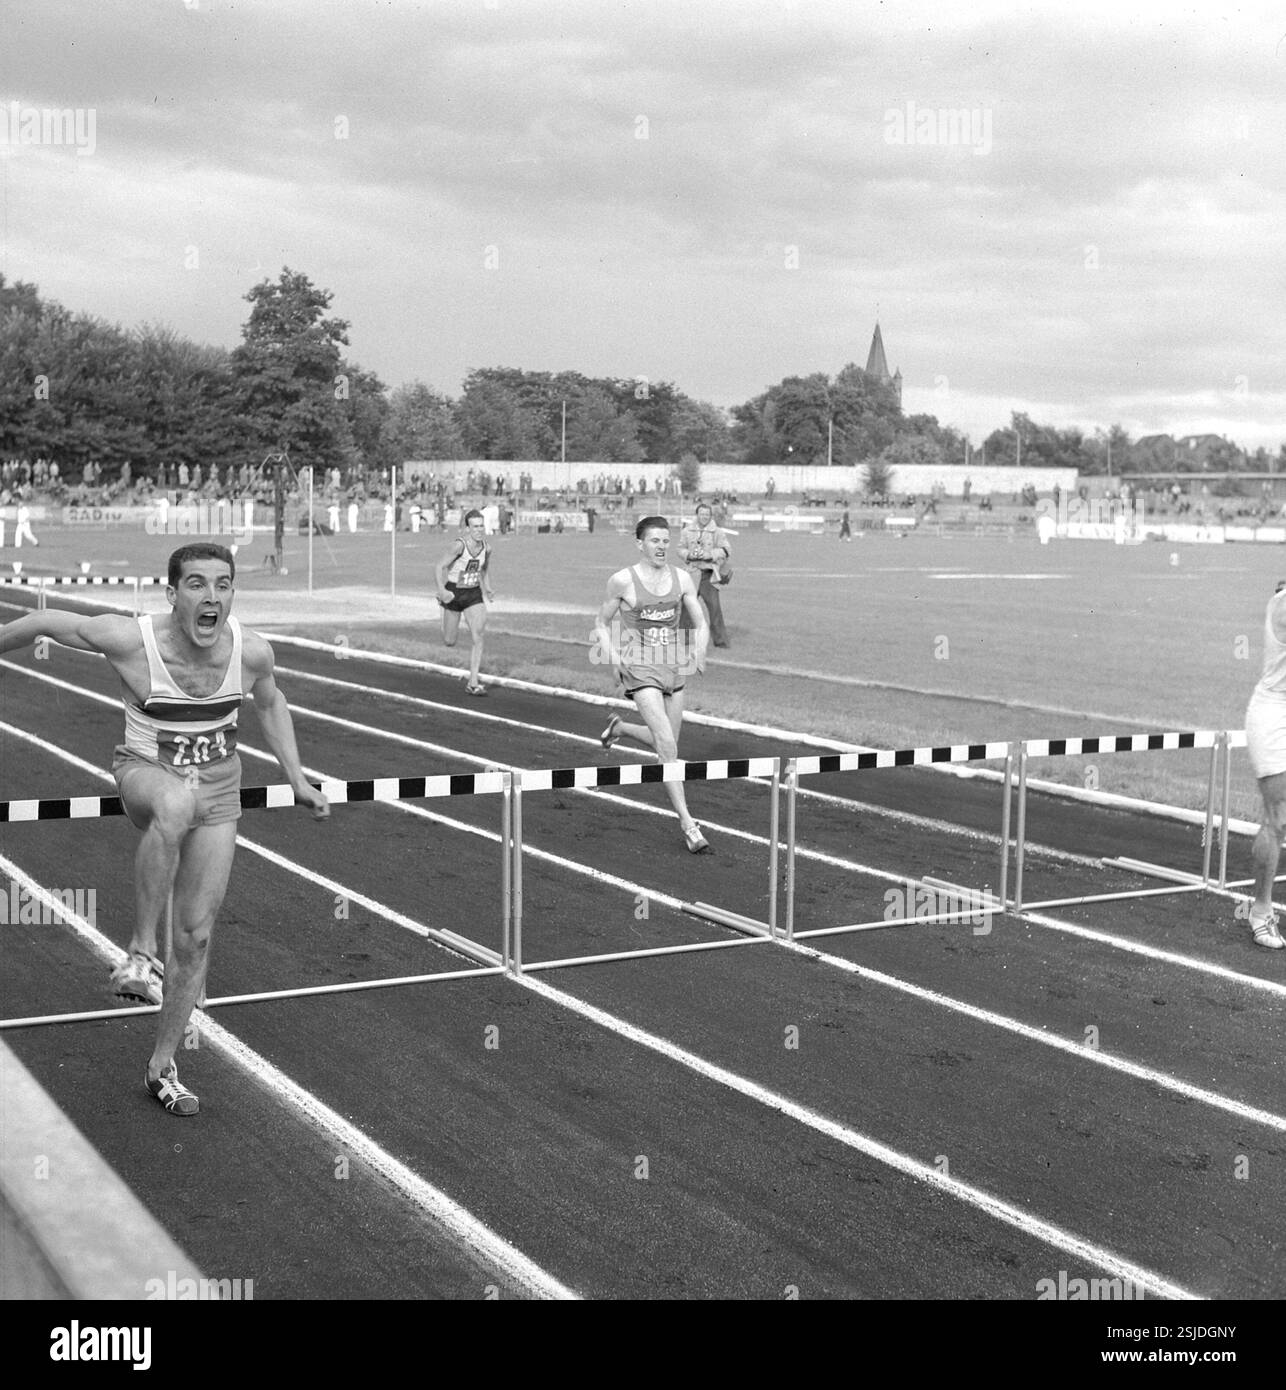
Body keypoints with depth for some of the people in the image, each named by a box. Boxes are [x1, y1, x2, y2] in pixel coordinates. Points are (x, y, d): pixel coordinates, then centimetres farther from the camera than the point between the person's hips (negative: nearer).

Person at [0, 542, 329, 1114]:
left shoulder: (251, 651, -15)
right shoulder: (130, 640, -24)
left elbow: (270, 704, 7)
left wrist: (296, 779, 7)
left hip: (218, 788, 3)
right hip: (146, 773, -3)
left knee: (196, 936, 5)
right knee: (177, 804, -43)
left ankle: (161, 1067, 23)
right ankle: (140, 952, -30)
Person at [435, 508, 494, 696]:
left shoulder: (487, 548, -6)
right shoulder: (460, 545, -22)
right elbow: (440, 567, -17)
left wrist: (488, 590, 8)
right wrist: (441, 590, -29)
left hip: (474, 594, 3)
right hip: (453, 593, -3)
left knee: (478, 638, -15)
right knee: (450, 642, 11)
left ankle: (473, 683, -13)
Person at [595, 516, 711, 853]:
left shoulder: (681, 578, 3)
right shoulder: (622, 581, -6)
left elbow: (701, 623, 9)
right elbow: (602, 623, 5)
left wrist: (699, 648, -10)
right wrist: (610, 651, -12)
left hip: (674, 667, 5)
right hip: (640, 668, -5)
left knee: (665, 743, 16)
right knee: (668, 747, -15)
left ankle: (618, 728, 47)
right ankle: (687, 823, -11)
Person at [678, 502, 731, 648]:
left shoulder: (716, 532, -1)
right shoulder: (688, 531, 6)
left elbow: (726, 550, -6)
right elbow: (680, 549, 11)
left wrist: (710, 555, -19)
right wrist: (689, 555, -10)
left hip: (709, 574, -2)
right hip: (692, 573, 2)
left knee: (714, 606, -7)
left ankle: (720, 639, -1)